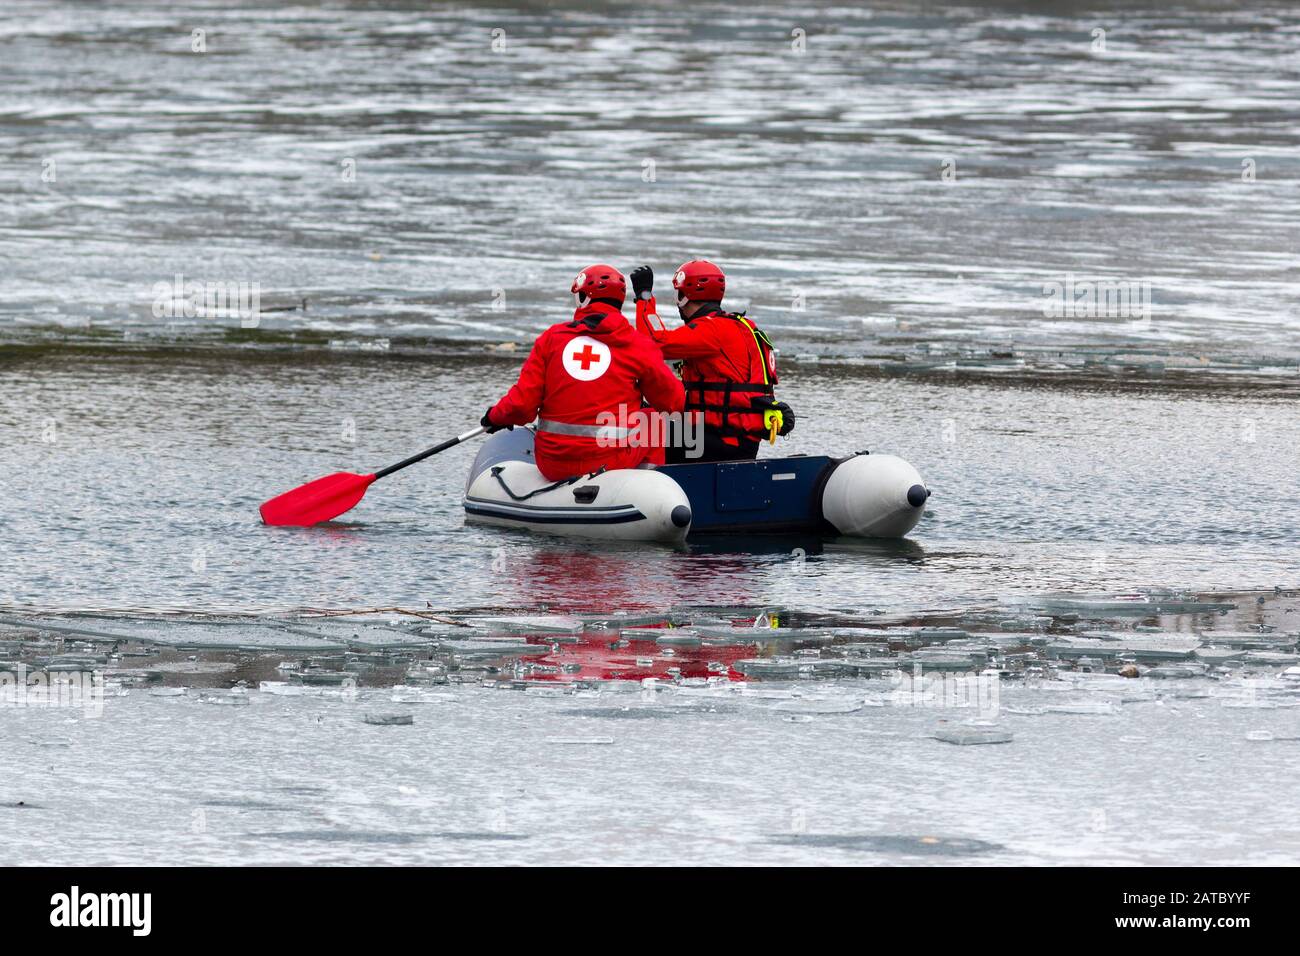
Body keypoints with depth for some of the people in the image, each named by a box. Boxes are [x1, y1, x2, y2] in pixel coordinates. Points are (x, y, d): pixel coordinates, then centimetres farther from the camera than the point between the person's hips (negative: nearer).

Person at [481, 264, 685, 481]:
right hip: (610, 461, -2)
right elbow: (674, 402, 7)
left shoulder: (551, 337, 2)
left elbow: (522, 403, -1)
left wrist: (494, 417, 21)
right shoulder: (638, 345, -2)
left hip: (553, 465, 2)